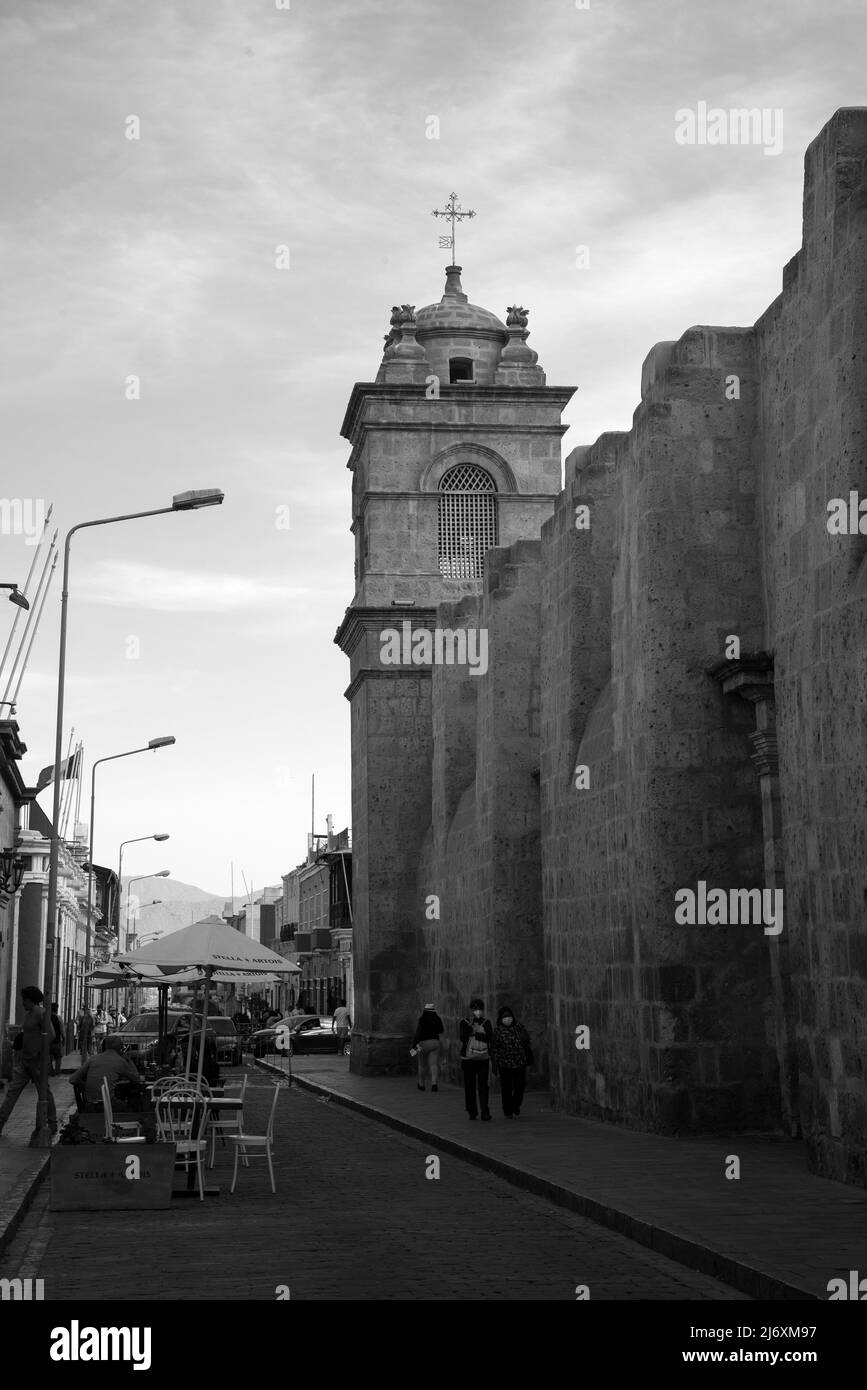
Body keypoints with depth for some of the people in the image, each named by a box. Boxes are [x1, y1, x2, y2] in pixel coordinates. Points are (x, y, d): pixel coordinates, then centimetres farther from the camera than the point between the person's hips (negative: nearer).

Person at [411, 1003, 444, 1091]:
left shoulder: (422, 1020, -10)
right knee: (434, 1064, 0)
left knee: (423, 1064, 11)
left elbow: (418, 1032, -20)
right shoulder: (437, 1020, 3)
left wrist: (416, 1044, -25)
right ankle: (434, 1083, -18)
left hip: (423, 1043, -3)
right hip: (435, 1042, 3)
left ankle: (421, 1084, 24)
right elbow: (440, 1030, 19)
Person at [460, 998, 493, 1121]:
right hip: (468, 1059, 0)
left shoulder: (486, 1022, 5)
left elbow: (490, 1039, -3)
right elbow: (463, 1038, -13)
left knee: (483, 1086, -8)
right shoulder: (464, 1022, 0)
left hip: (483, 1059, 0)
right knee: (469, 1086, 4)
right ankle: (472, 1112, 14)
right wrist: (471, 1024, -18)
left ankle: (485, 1112, -11)